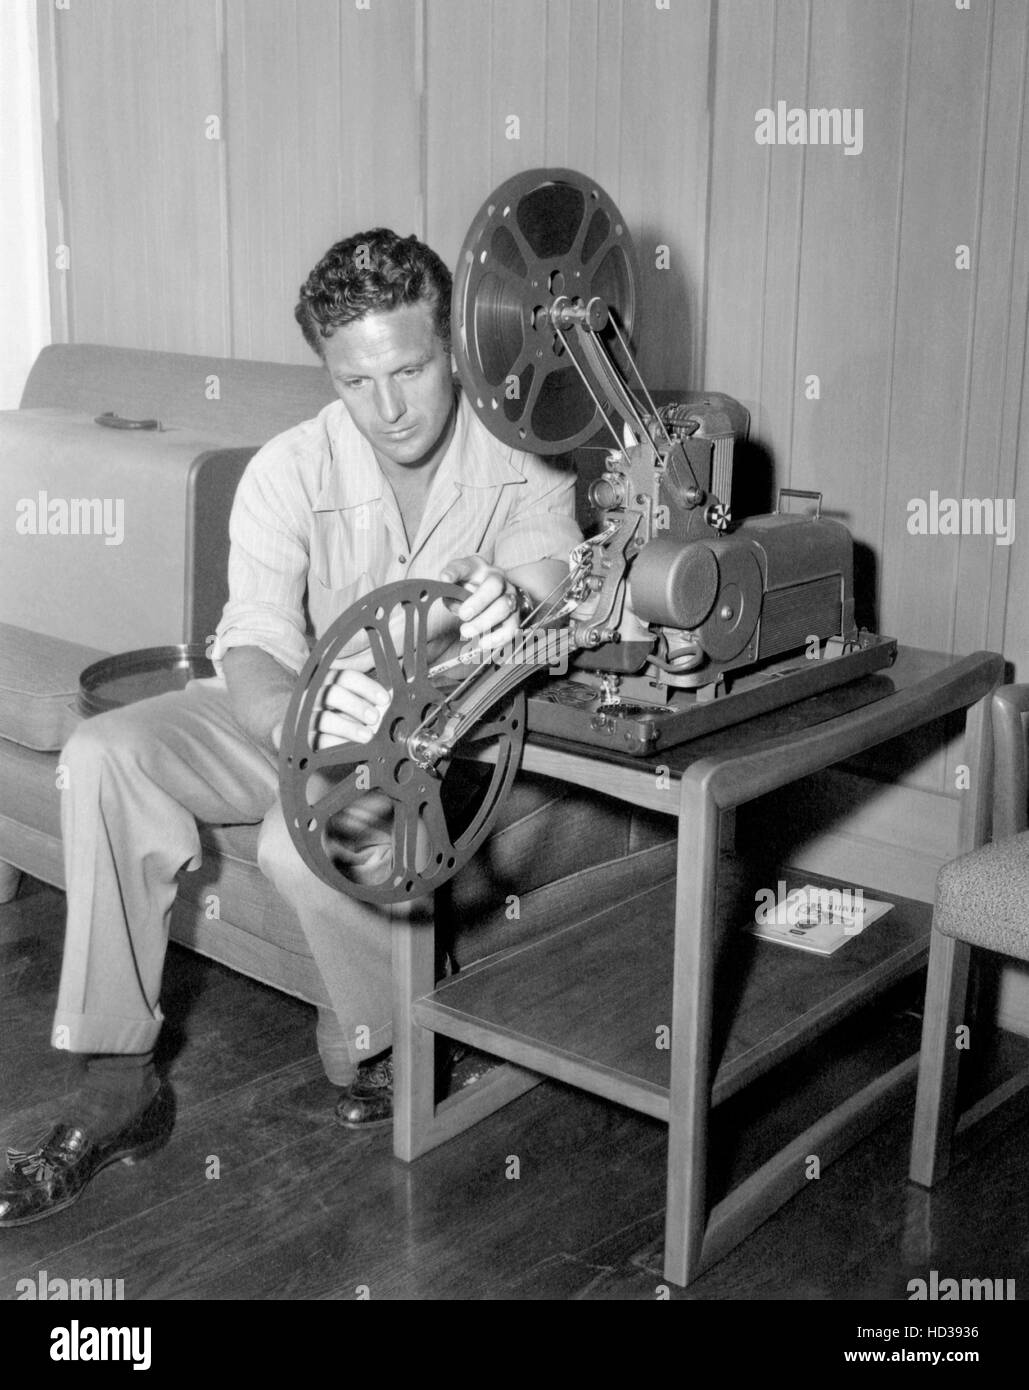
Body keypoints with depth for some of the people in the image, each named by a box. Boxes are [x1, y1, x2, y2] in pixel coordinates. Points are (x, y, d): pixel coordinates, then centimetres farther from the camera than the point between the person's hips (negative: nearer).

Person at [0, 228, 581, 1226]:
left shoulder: (521, 453, -10)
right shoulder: (288, 472, -9)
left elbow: (550, 572, -23)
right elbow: (253, 646, -21)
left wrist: (515, 608, -50)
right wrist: (301, 716, -46)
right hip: (299, 720, 3)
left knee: (306, 841, -34)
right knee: (102, 756, -19)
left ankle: (395, 1048, -2)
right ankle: (118, 1087, -12)